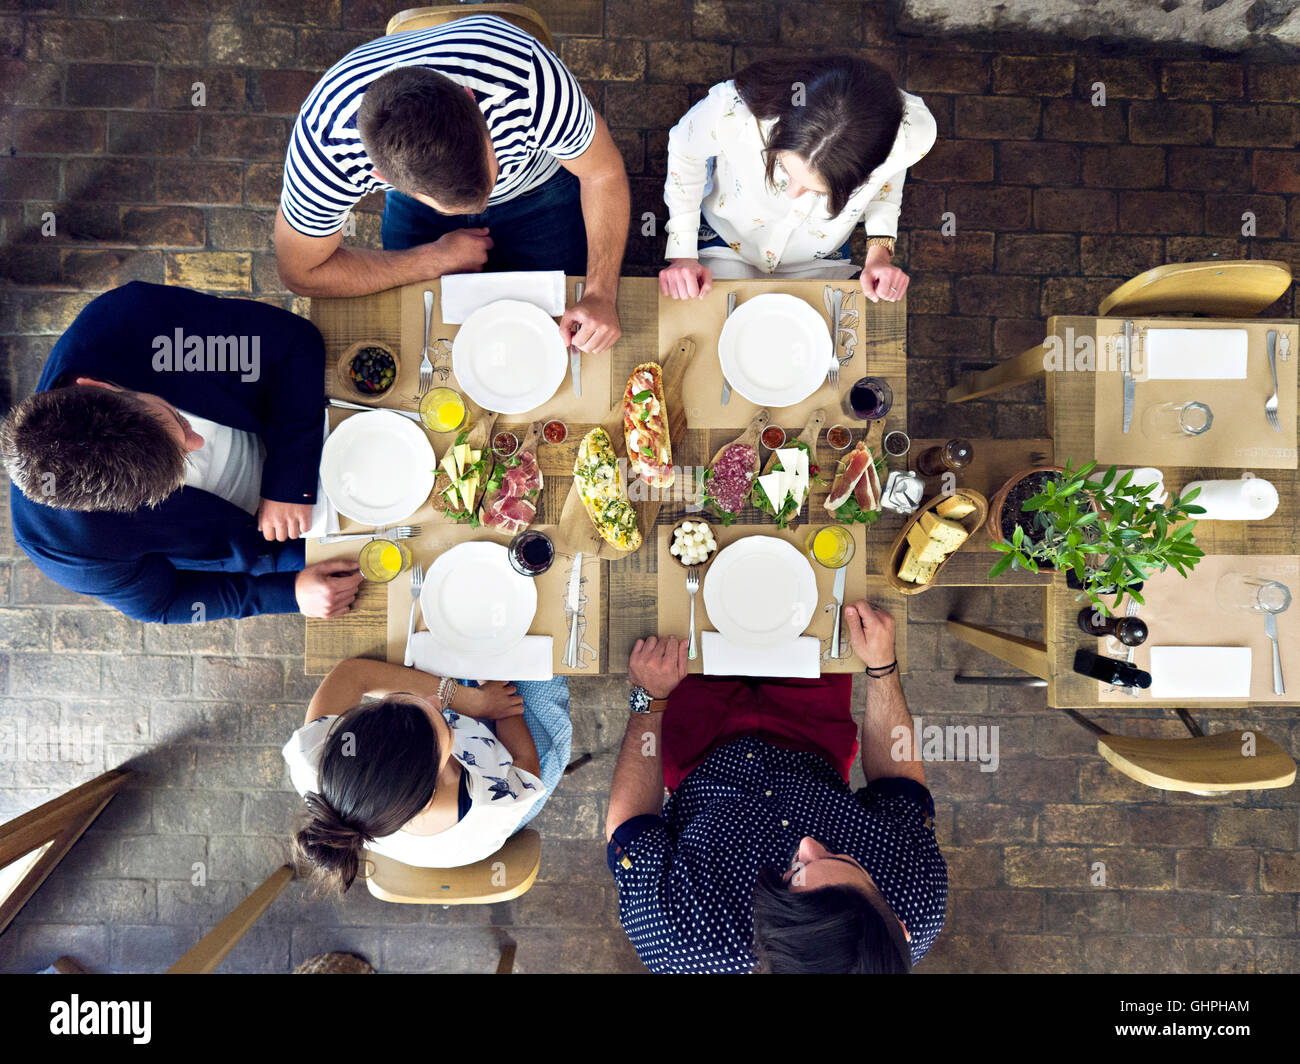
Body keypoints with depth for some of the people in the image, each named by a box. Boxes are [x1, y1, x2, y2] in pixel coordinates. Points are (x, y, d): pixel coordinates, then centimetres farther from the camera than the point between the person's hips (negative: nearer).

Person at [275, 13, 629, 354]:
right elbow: (301, 273, -24)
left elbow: (604, 172, -26)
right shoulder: (326, 148, -40)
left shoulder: (530, 80, -44)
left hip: (539, 188, 0)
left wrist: (600, 294, -37)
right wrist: (439, 258, -26)